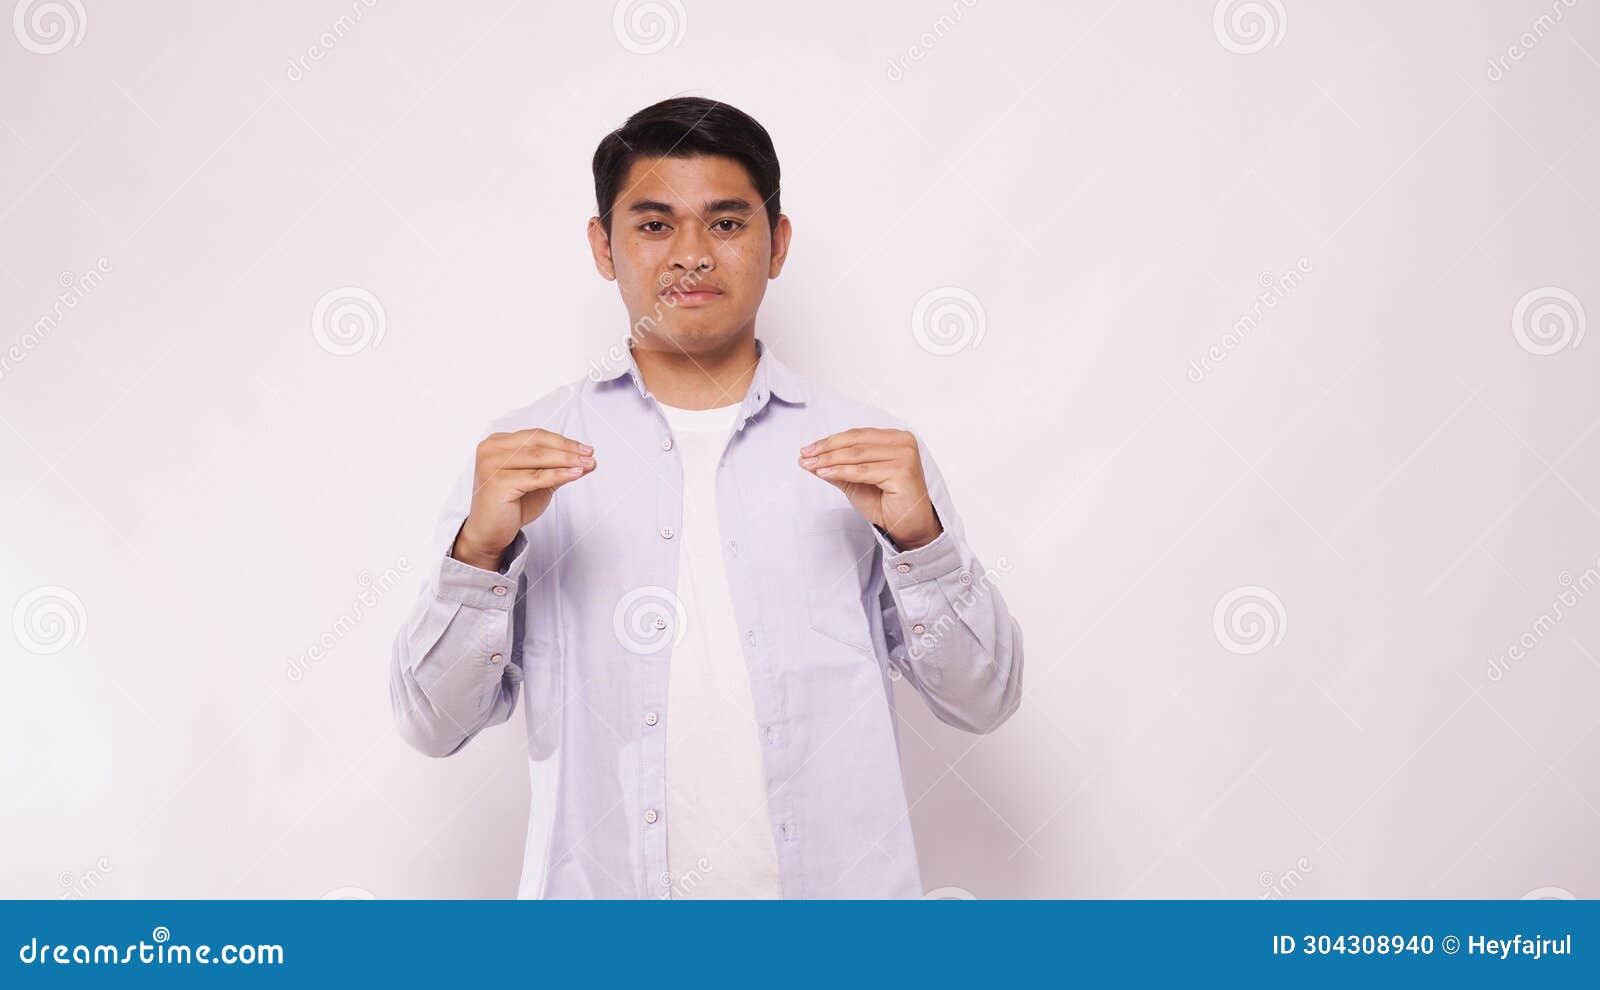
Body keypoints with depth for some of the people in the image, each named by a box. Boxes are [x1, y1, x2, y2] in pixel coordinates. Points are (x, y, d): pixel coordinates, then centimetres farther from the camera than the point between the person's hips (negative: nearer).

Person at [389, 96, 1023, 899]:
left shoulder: (867, 451, 2)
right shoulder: (518, 456, 0)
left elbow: (983, 702, 0)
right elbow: (433, 725, -3)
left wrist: (918, 538, -16)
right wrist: (479, 551, -19)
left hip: (832, 884, 1)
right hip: (603, 888, 0)